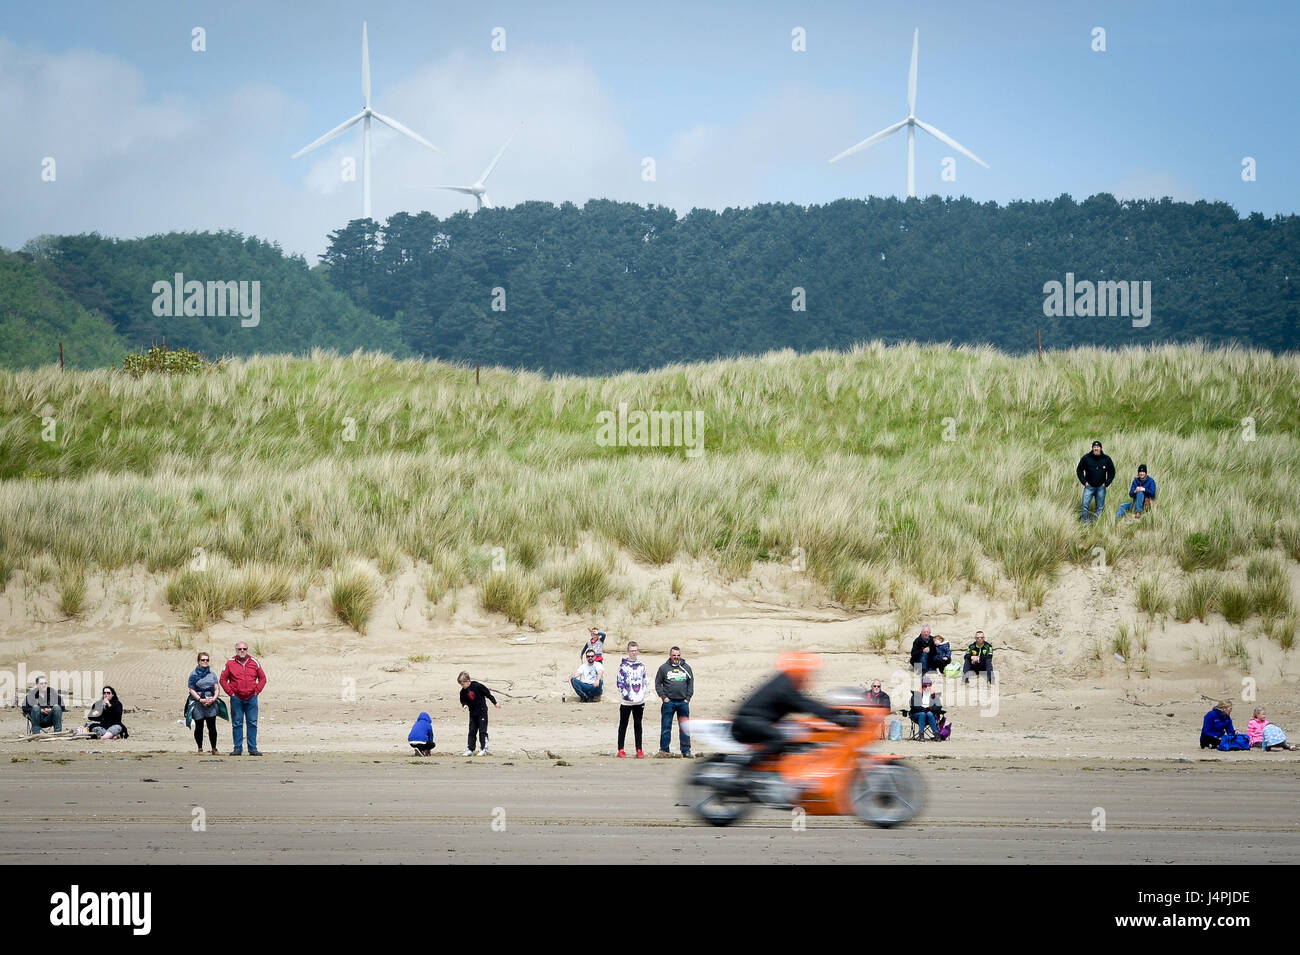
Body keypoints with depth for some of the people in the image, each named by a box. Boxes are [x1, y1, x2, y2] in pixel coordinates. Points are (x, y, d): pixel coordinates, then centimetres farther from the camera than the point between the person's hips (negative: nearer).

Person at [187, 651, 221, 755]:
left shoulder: (212, 674, 12)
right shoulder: (193, 675, 3)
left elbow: (216, 688, 10)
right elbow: (192, 690, -2)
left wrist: (214, 698, -9)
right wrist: (200, 700, -14)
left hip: (211, 703, 2)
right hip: (198, 704, -2)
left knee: (212, 727, -1)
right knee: (199, 727, 4)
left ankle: (214, 748, 7)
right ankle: (200, 749, 13)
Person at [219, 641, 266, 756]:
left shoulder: (254, 663, 7)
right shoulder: (230, 663, 3)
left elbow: (262, 678, 12)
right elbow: (223, 679, 5)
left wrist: (256, 691, 1)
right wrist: (230, 692, -4)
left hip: (251, 698, 1)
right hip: (236, 699, -1)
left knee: (252, 723, 1)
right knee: (237, 724, 0)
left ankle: (253, 748, 5)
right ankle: (238, 748, 4)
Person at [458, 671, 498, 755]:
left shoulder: (477, 686, -15)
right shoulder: (463, 692, 0)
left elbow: (488, 693, -6)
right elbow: (463, 700, 13)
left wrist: (495, 702, 0)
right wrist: (464, 704, -12)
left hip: (482, 711, -6)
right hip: (473, 713, 6)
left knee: (482, 731, -5)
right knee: (472, 732, 6)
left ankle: (483, 749, -1)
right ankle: (470, 750, 9)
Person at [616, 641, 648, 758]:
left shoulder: (641, 666, 10)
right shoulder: (623, 665, -1)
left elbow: (644, 682, 14)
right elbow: (619, 682, -4)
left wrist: (643, 695, 6)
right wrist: (624, 694, -13)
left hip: (639, 701, 3)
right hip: (626, 701, -3)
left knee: (638, 725, 7)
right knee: (623, 725, 3)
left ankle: (639, 750, 10)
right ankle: (621, 750, 7)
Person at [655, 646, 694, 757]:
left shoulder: (686, 668, 9)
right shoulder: (663, 668, 3)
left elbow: (691, 684, 13)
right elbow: (658, 683, 4)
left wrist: (688, 698, 3)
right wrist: (663, 697, -5)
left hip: (683, 702, 2)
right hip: (669, 702, -2)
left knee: (684, 728, 3)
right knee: (666, 727, -2)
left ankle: (686, 751, 7)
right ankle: (664, 750, 4)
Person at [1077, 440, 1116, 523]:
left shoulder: (1106, 459, 1)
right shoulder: (1086, 458, -2)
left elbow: (1112, 472, 11)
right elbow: (1079, 470, 7)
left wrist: (1106, 483, 1)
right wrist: (1084, 482, -3)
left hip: (1101, 487, 1)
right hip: (1089, 486, -1)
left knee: (1100, 507, 3)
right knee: (1085, 505, -12)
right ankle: (1084, 521, -6)